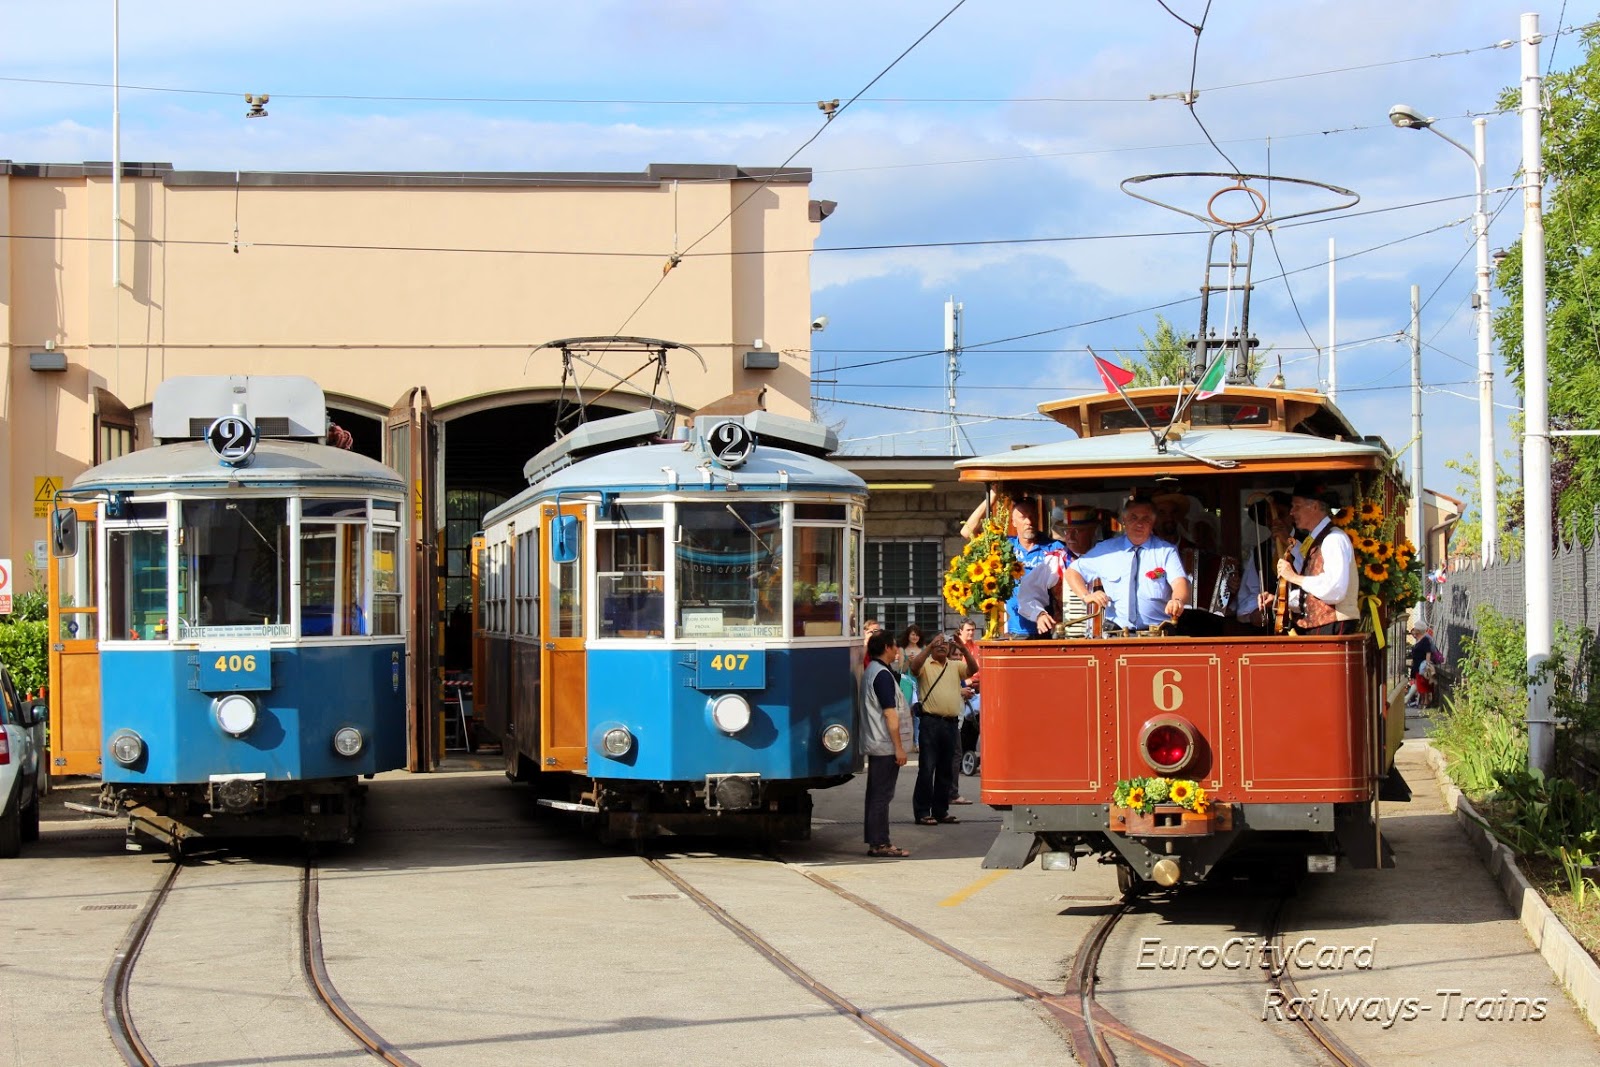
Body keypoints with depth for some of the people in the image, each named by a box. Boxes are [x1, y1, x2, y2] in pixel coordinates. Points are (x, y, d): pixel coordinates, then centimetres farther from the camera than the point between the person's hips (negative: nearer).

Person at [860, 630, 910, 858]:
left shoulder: (870, 672, 15)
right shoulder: (883, 675, -16)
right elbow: (890, 714, -19)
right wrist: (899, 747, -18)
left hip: (873, 744, 10)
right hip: (885, 745, -10)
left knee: (876, 794, 12)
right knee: (882, 794, -7)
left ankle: (875, 841, 15)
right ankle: (880, 843, -6)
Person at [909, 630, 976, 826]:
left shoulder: (955, 666, 15)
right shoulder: (925, 665, 3)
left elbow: (973, 669, -1)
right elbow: (914, 666, -18)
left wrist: (964, 650, -16)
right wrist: (931, 646, -25)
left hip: (951, 723, 5)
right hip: (930, 722, -5)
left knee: (946, 770, 10)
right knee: (926, 769, -4)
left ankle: (941, 811, 17)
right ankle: (922, 812, -2)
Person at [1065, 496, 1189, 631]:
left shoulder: (1166, 551, 7)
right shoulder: (1105, 549, 13)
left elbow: (1179, 582, -7)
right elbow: (1073, 571, 20)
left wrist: (1177, 601, -30)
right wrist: (1086, 596, 0)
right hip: (1115, 632, 1)